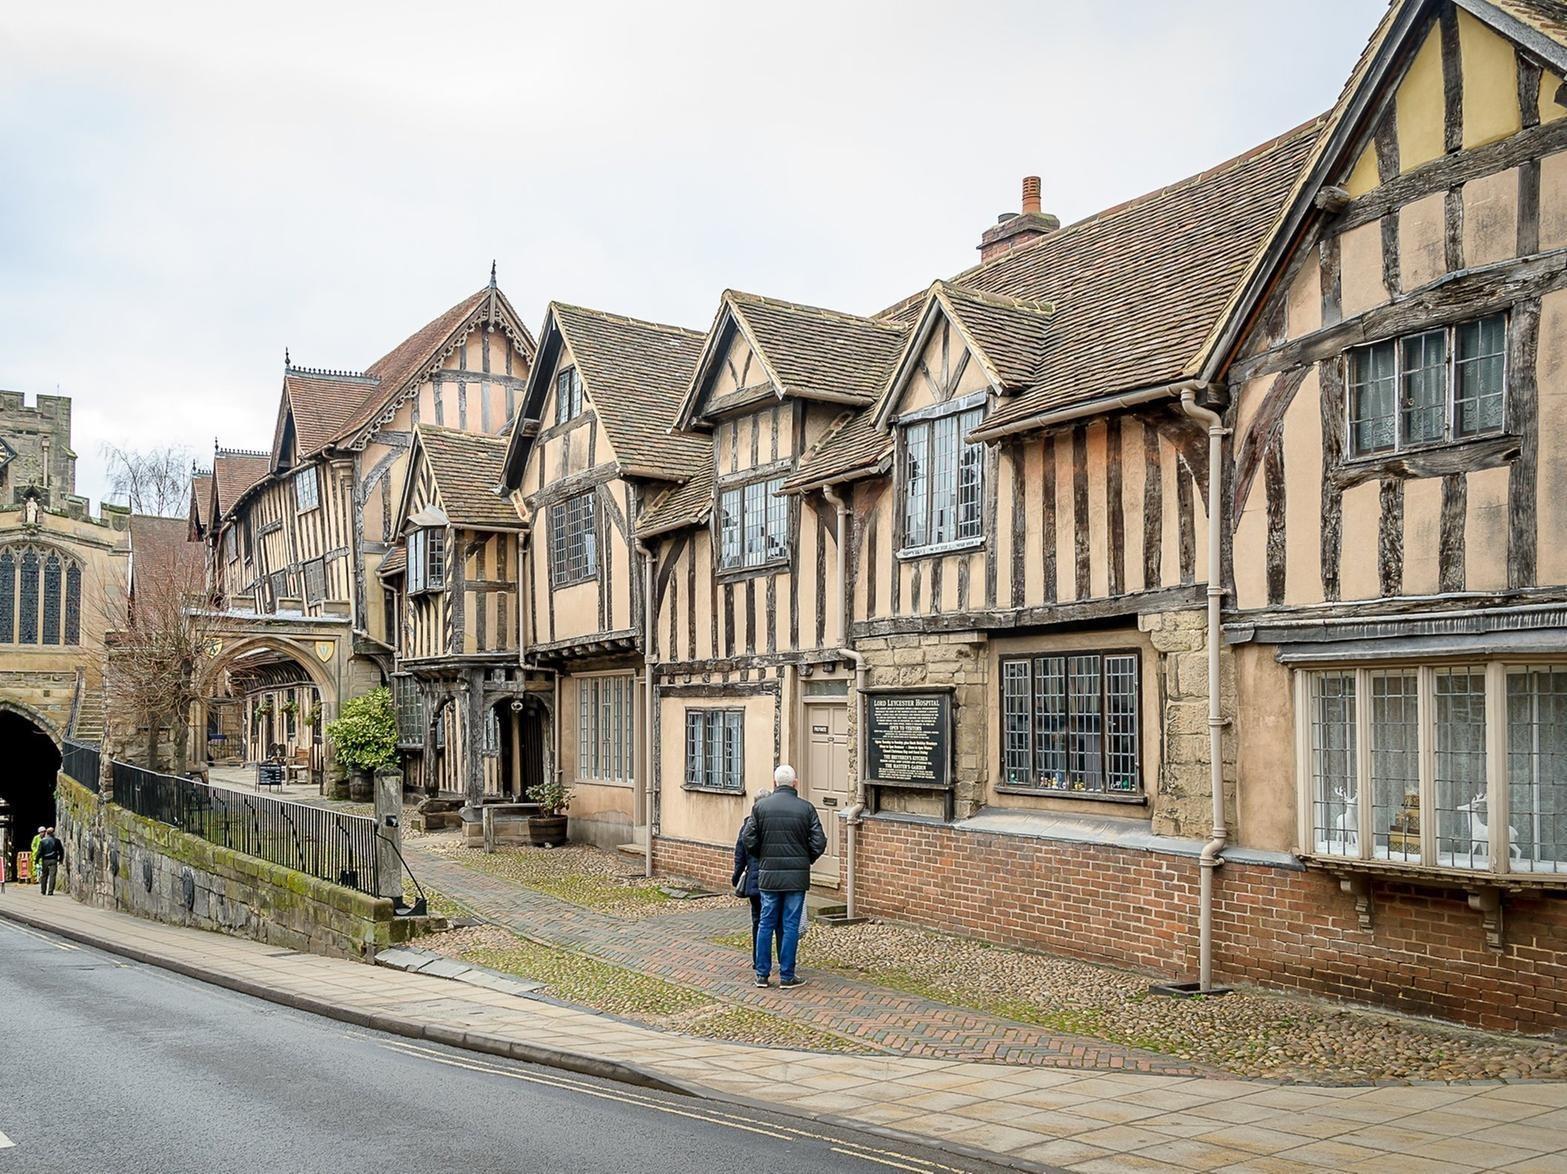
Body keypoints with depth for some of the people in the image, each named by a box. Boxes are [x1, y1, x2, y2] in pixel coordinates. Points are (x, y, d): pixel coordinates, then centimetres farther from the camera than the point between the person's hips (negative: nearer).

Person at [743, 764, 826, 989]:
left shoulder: (760, 806, -2)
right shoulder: (806, 808, -4)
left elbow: (749, 839, -3)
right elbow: (819, 842, -6)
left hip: (768, 874, 1)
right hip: (797, 875, -1)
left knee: (766, 923, 9)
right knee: (790, 925, 4)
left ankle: (762, 974, 12)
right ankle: (787, 976, 7)